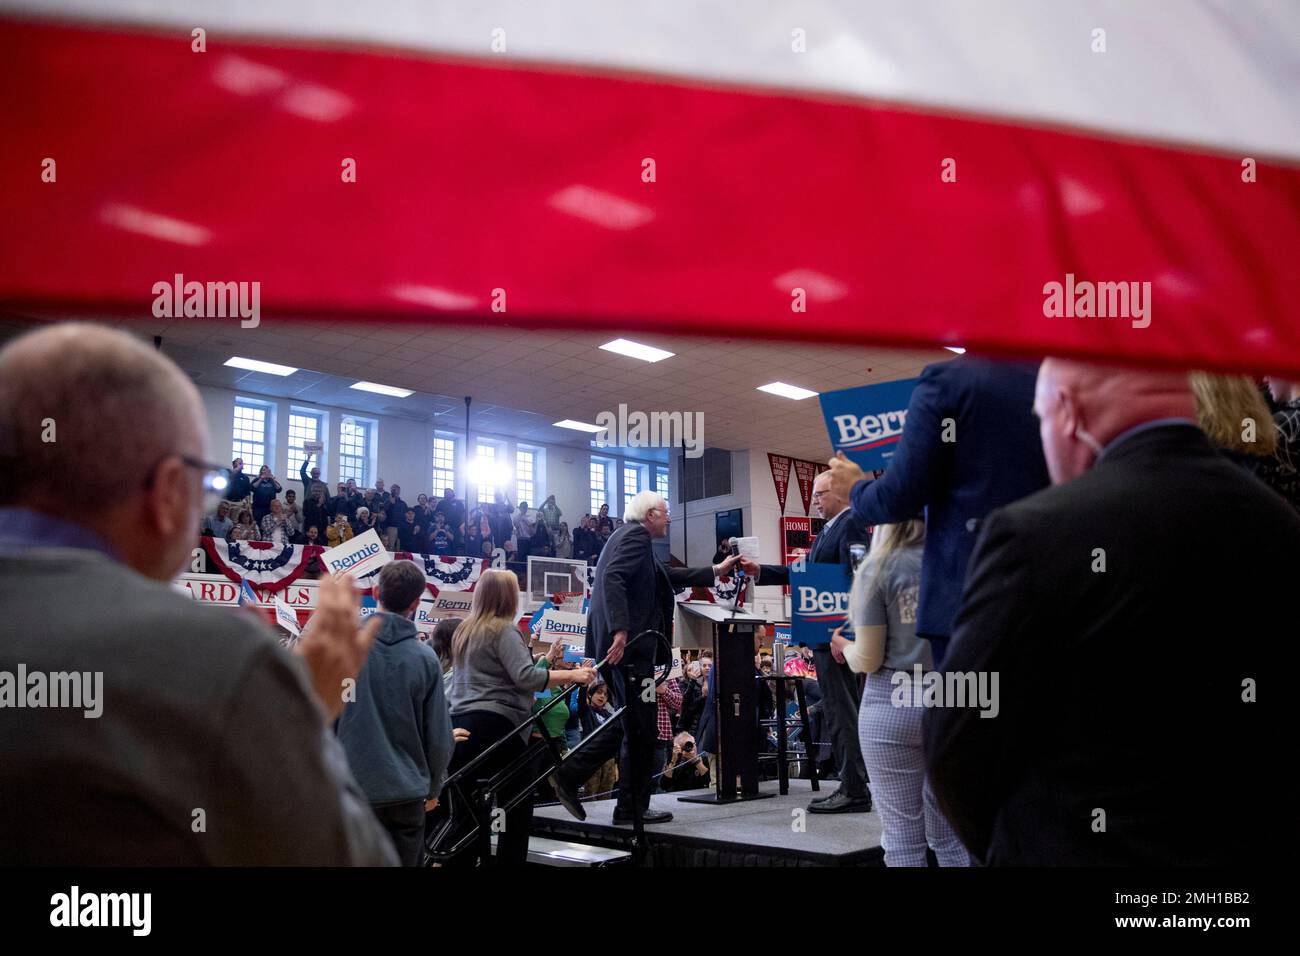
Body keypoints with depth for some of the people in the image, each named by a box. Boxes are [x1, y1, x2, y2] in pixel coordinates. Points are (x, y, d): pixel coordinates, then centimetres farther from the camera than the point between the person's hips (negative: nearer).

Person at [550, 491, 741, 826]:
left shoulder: (629, 537, 24)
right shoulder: (636, 536, -7)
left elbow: (668, 576, 31)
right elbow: (613, 578, -23)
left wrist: (716, 571, 33)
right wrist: (621, 630, -31)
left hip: (621, 646, 10)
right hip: (629, 646, -10)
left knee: (630, 726, 16)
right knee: (642, 729, -1)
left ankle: (569, 776, 12)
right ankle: (633, 808, 7)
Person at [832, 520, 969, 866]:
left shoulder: (878, 568, -9)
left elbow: (868, 660, -8)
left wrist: (844, 646, 13)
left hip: (892, 703, -4)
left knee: (903, 836, 5)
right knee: (951, 834, 15)